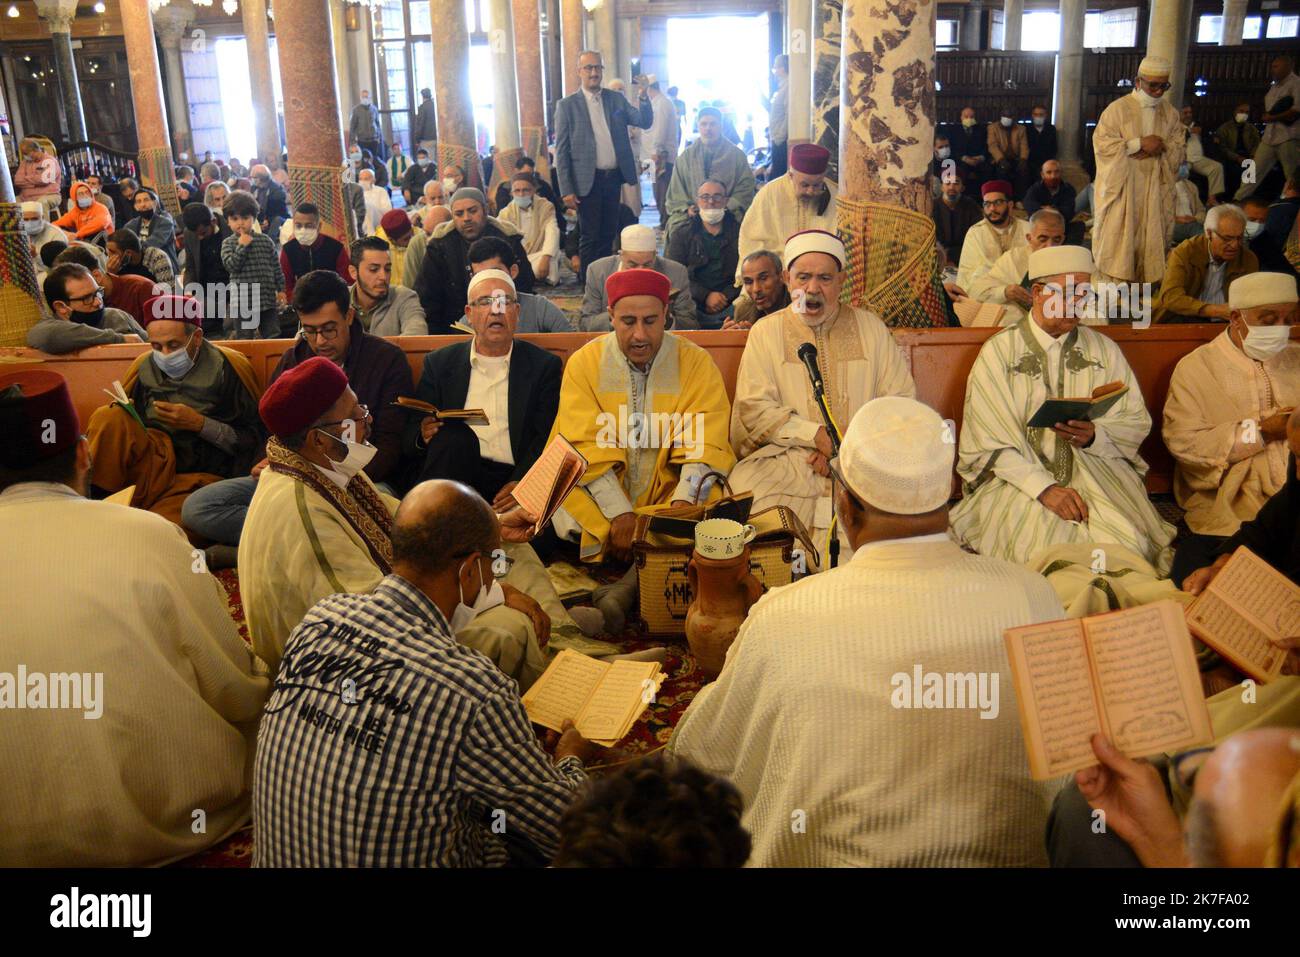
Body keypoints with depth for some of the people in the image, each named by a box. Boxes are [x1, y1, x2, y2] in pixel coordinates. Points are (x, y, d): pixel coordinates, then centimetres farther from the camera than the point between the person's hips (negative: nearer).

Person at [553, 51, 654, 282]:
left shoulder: (616, 99, 10)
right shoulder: (567, 105, -2)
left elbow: (645, 122, 5)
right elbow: (561, 150, -4)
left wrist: (644, 98, -15)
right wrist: (566, 191, -10)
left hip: (614, 178, 4)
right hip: (588, 182, -4)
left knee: (608, 234, 11)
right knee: (590, 237, 0)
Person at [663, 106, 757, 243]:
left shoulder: (736, 155, 13)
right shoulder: (686, 156, 18)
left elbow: (746, 187, 6)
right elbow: (676, 191, 16)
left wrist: (727, 208, -8)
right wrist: (686, 208, -3)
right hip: (692, 215, 1)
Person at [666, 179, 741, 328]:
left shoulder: (739, 231, 13)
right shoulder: (682, 234, 14)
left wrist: (725, 298, -12)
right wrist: (706, 296, -12)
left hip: (731, 304, 0)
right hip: (694, 304, 0)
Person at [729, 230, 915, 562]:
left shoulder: (870, 327, 15)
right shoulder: (766, 332, 11)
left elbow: (901, 400, 8)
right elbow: (753, 408, 1)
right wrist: (818, 436, -12)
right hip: (786, 456, -1)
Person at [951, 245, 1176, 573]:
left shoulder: (1104, 350, 13)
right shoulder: (997, 353, 1)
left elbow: (1137, 423, 8)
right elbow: (988, 441, -7)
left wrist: (1095, 435, -14)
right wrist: (1043, 487, -19)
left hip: (1096, 470, 3)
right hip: (1021, 477, -2)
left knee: (1127, 544, -24)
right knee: (1047, 545, -29)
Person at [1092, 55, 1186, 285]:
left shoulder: (1170, 113, 10)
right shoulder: (1118, 109, -3)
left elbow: (1178, 151, 8)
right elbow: (1102, 144, -12)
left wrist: (1158, 148, -12)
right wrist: (1140, 143, -16)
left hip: (1155, 189, 4)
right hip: (1121, 188, -4)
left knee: (1150, 238, 4)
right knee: (1117, 239, -5)